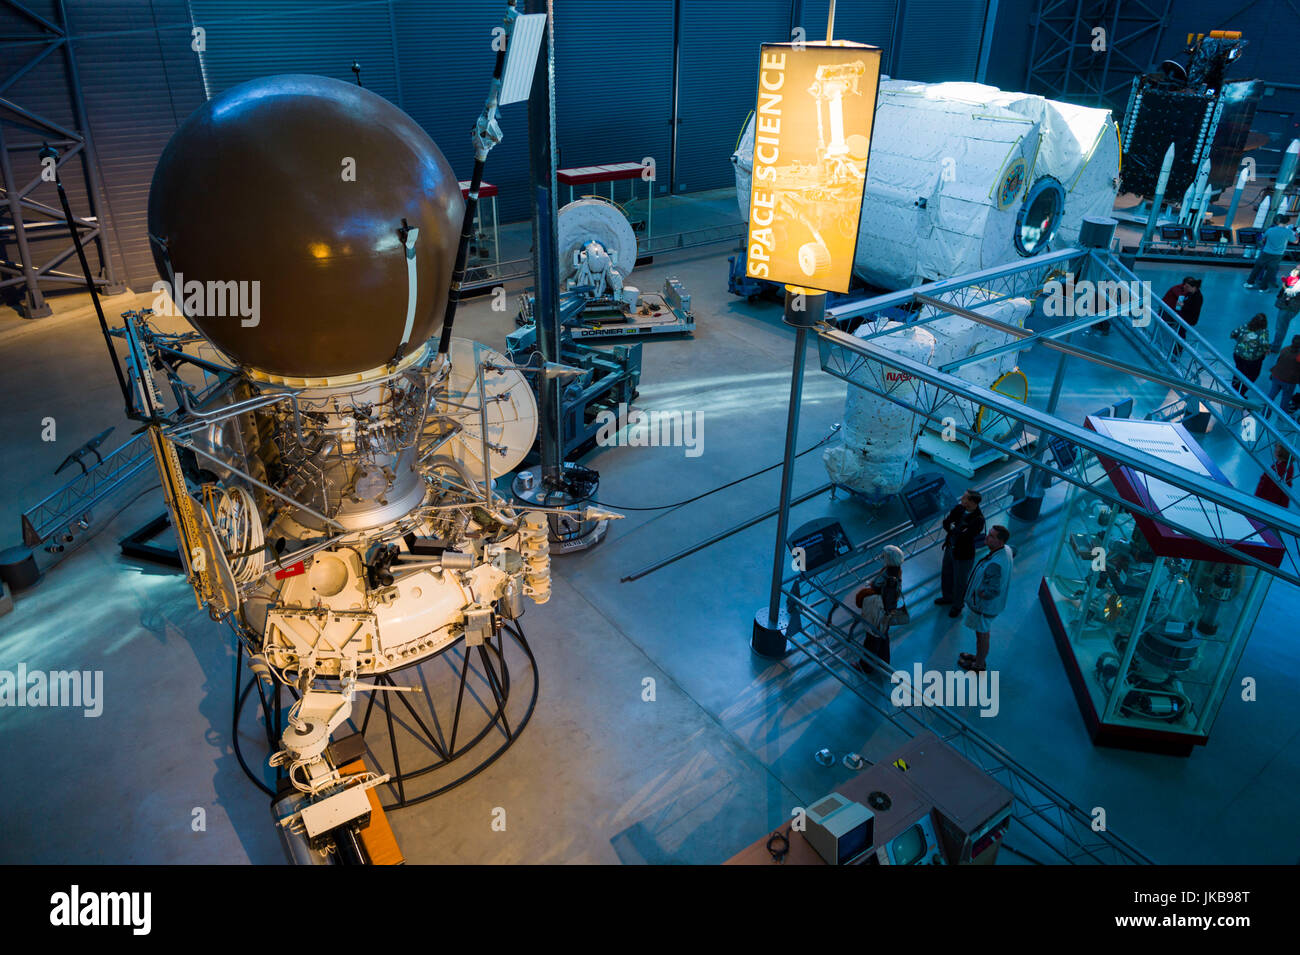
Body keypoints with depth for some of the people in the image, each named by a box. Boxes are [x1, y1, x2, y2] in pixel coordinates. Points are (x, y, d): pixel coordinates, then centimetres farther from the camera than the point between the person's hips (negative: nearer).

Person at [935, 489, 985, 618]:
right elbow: (946, 523, -7)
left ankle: (957, 605, 43)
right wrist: (956, 530, -23)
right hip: (951, 547, 7)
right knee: (946, 575, 27)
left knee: (960, 582, 17)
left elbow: (962, 536, -32)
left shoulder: (978, 520, -32)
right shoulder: (960, 507, -12)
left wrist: (952, 527, -18)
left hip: (963, 555, -7)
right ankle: (948, 597, 54)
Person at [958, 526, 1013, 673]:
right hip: (991, 604, 9)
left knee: (982, 634, 13)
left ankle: (979, 665, 35)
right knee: (984, 632, 28)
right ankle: (980, 657, 49)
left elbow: (993, 591, -38)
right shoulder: (1006, 550, -9)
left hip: (984, 604, -9)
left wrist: (979, 594, -19)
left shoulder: (995, 564, -39)